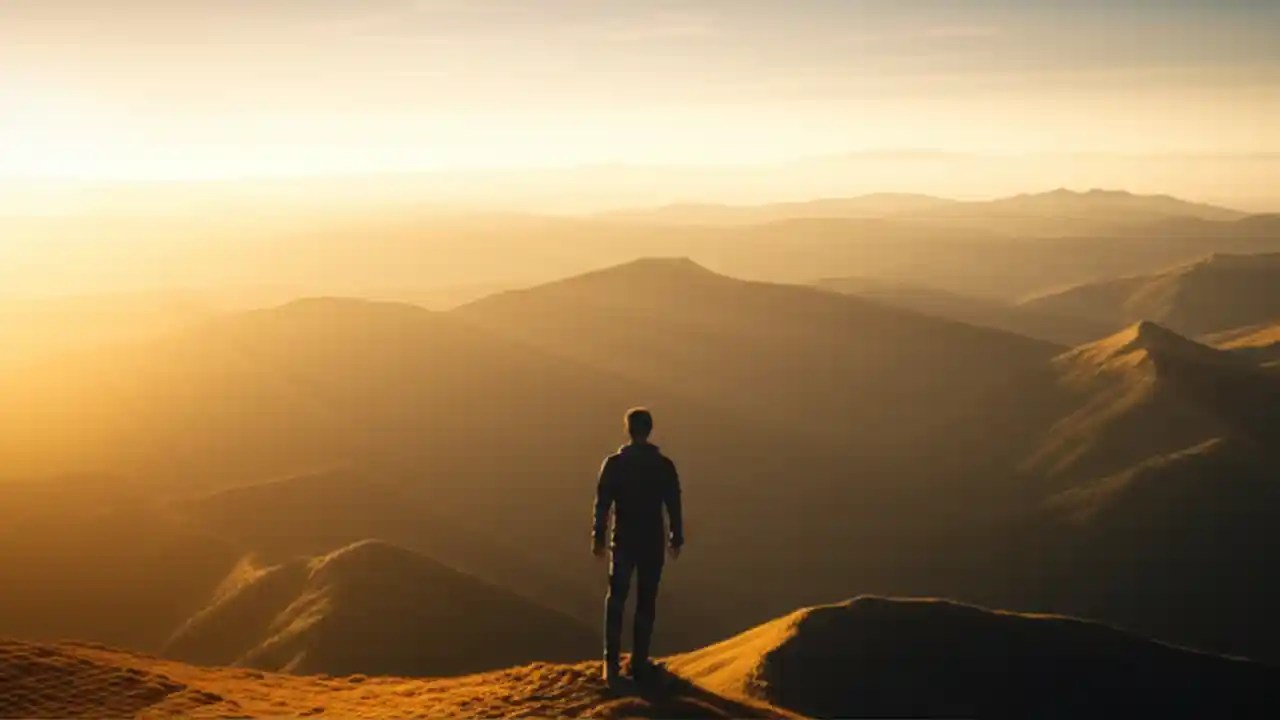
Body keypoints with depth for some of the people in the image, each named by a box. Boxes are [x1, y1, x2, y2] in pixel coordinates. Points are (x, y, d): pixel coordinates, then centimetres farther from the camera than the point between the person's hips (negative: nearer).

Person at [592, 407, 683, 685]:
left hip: (623, 542, 0)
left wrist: (598, 537, 4)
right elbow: (674, 506, 0)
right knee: (646, 602, 8)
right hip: (653, 542, 0)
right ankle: (639, 662, 7)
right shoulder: (664, 466, -3)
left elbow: (602, 503, -4)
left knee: (616, 600, 7)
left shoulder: (614, 463, -4)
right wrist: (676, 539, 9)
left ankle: (612, 662, -4)